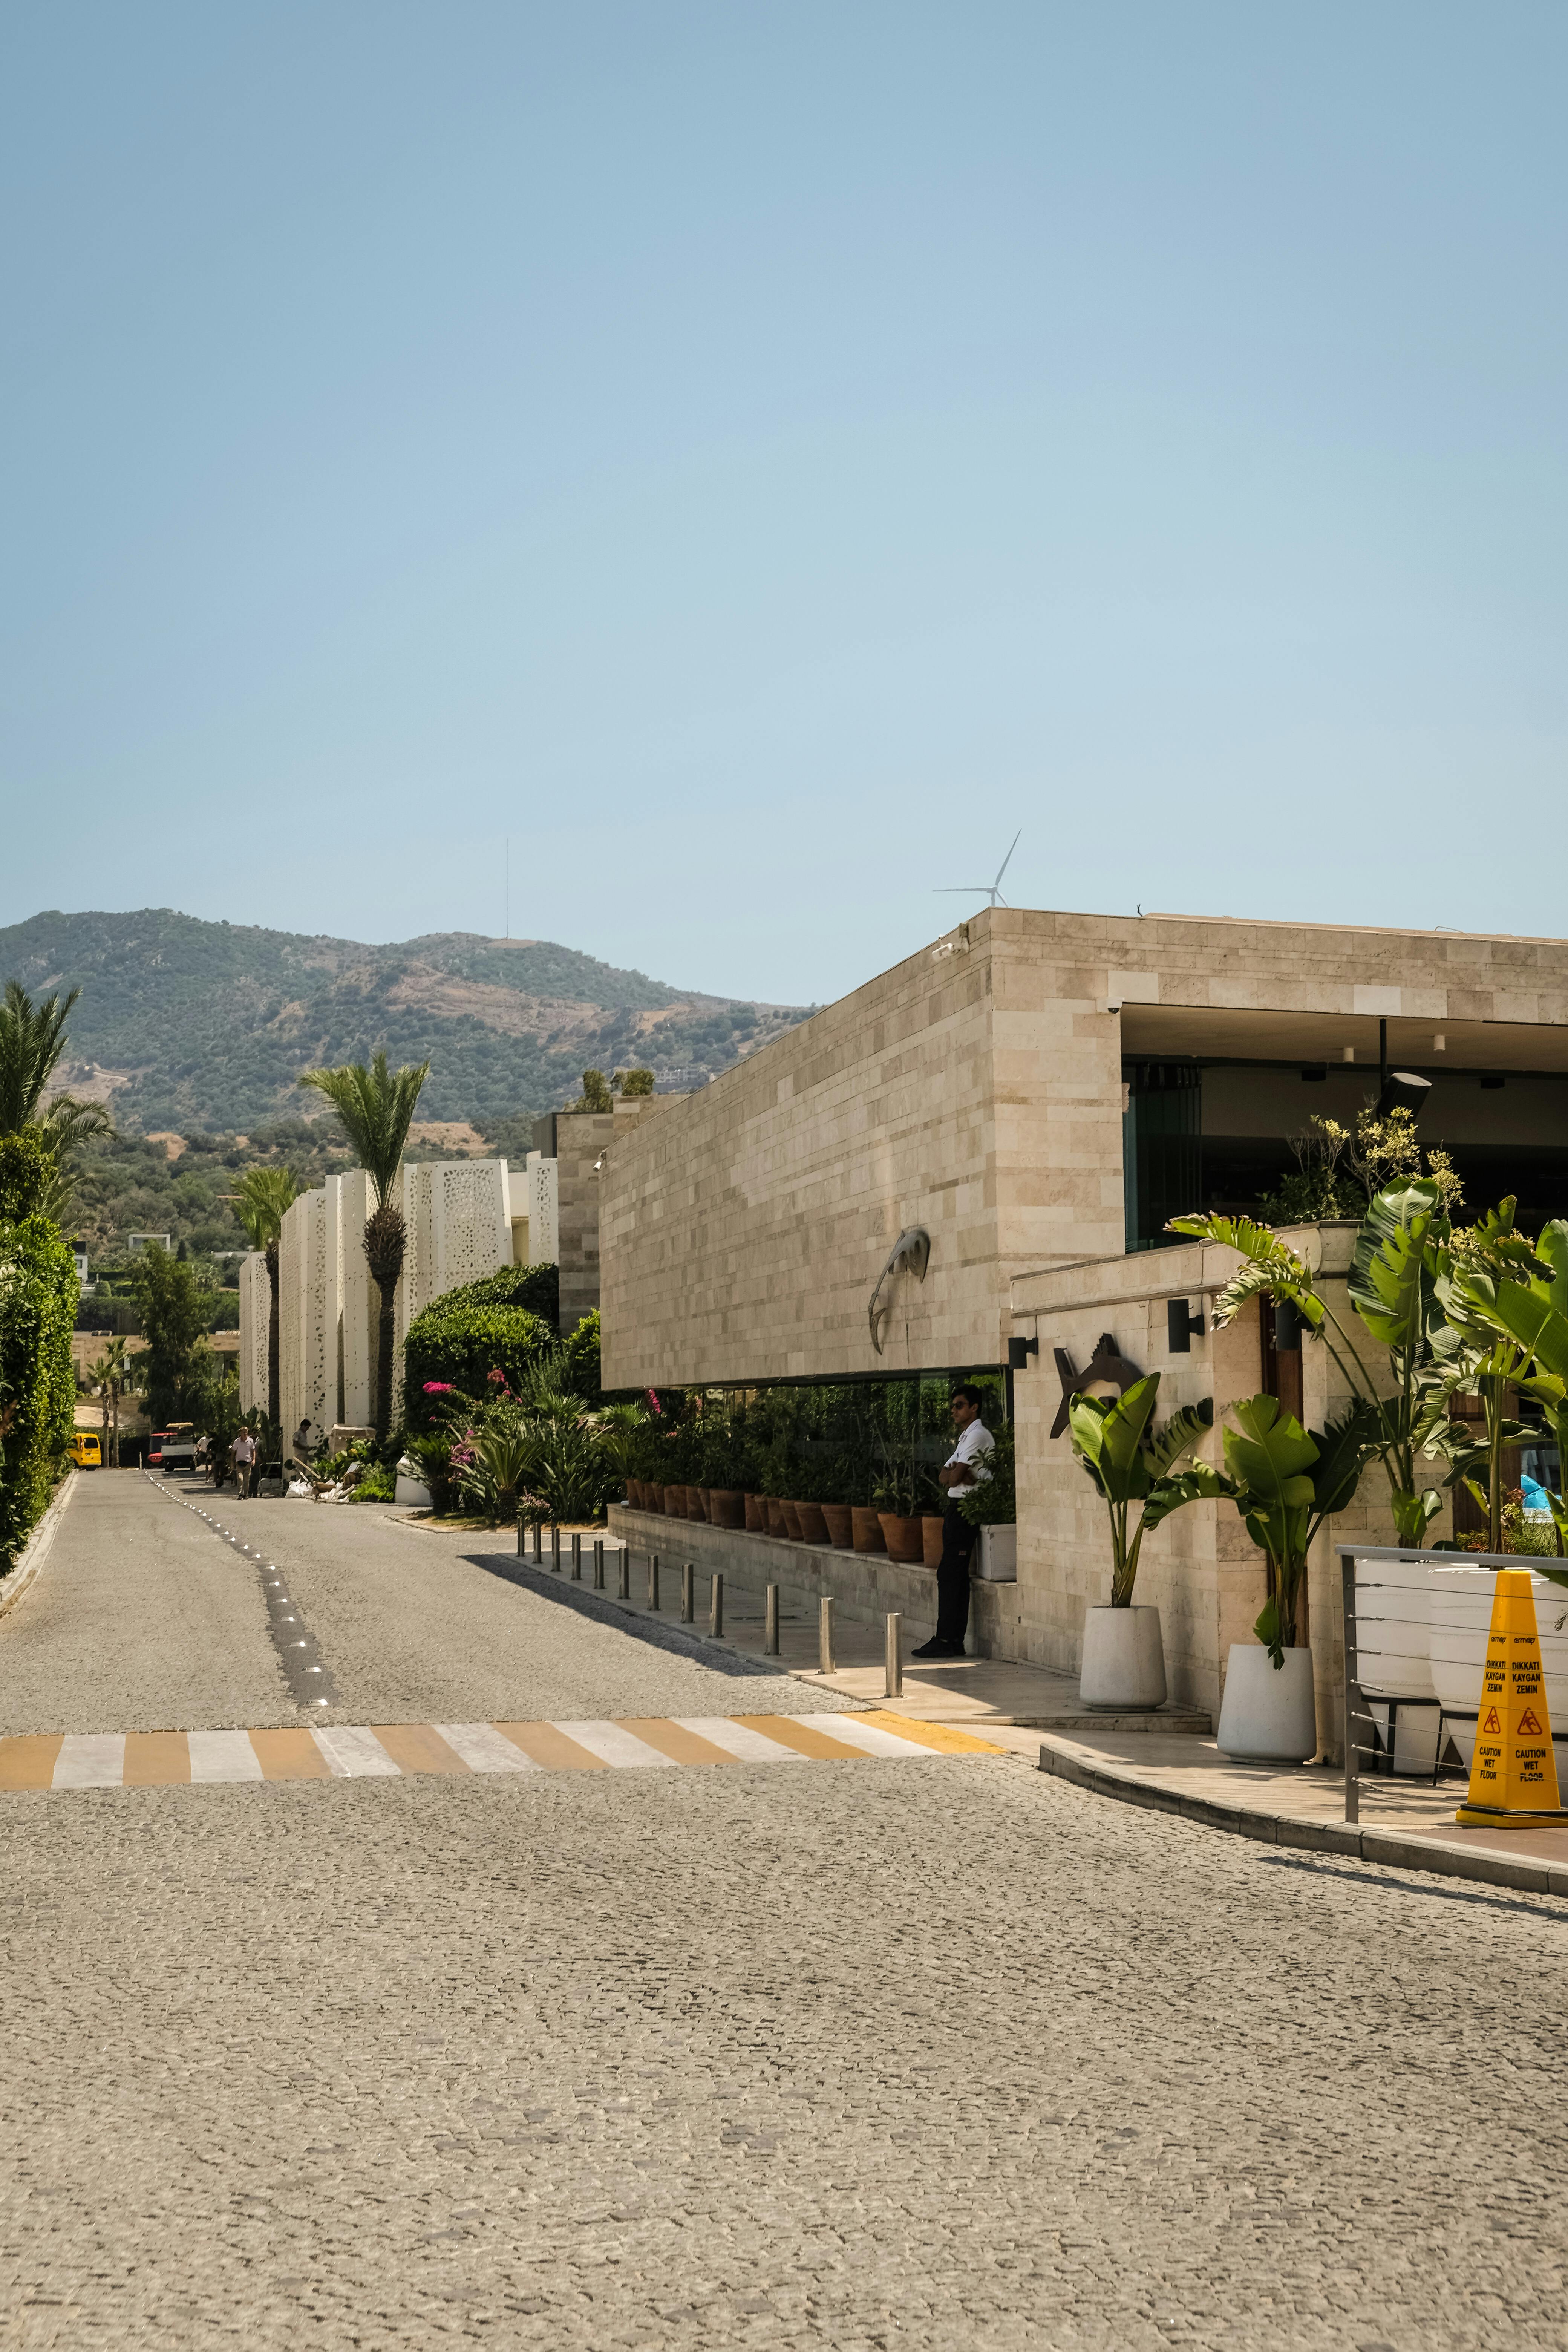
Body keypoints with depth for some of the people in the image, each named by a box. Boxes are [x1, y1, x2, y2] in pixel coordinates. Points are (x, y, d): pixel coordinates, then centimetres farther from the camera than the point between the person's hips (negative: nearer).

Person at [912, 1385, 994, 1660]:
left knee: (949, 1575, -11)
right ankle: (955, 1640, 9)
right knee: (958, 1576, 8)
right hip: (957, 1509, 10)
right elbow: (943, 1477, 11)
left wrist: (954, 1474, 6)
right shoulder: (966, 1437, 23)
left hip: (966, 1510, -10)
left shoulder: (977, 1435, -10)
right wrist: (956, 1474, -10)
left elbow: (953, 1478, -16)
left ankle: (946, 1639, -11)